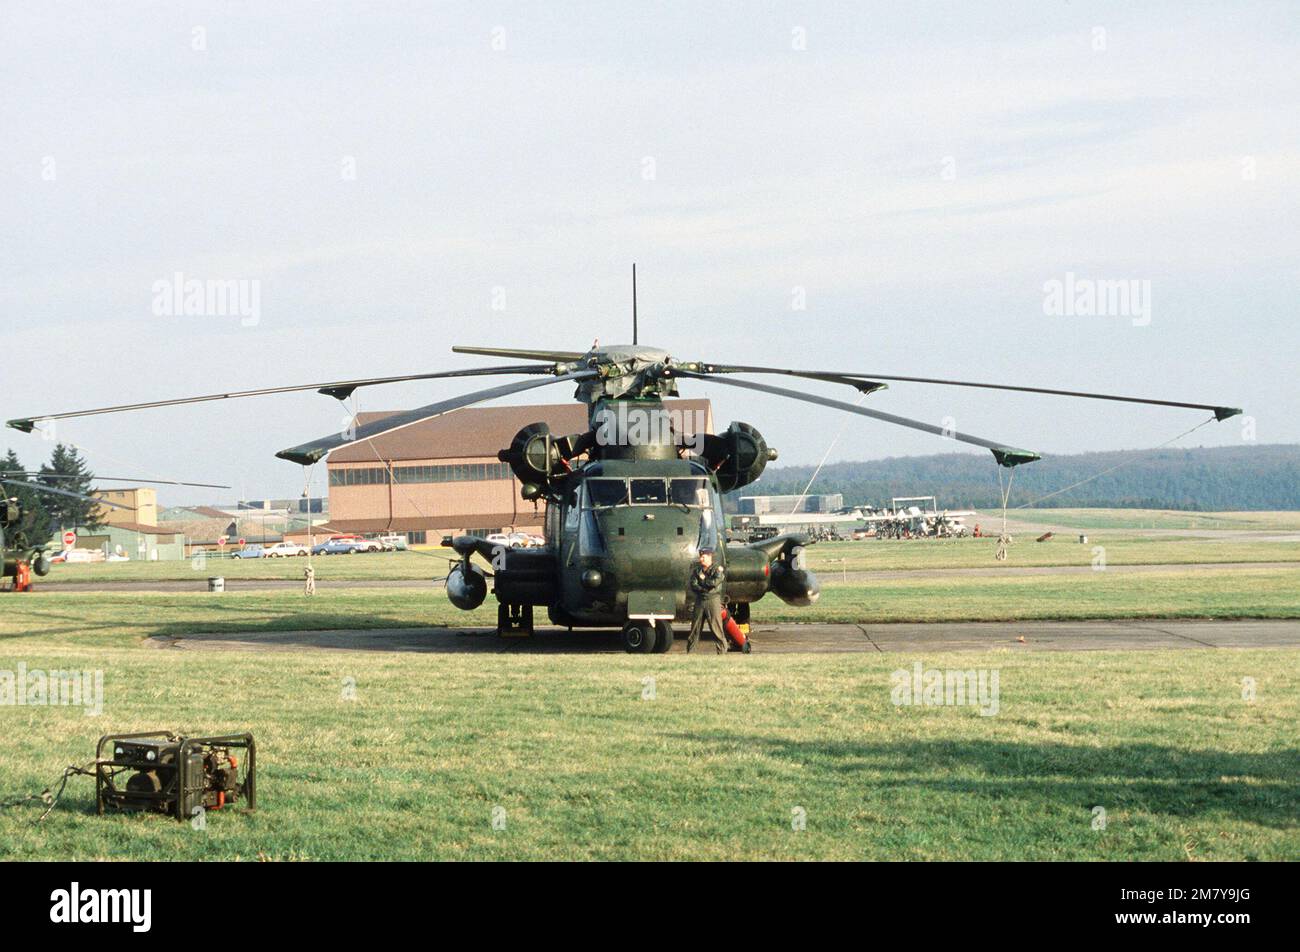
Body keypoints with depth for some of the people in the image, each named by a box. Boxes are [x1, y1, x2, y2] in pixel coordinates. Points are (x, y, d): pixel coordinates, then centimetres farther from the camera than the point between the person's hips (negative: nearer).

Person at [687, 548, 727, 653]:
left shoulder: (717, 570, 0)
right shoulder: (696, 570, 12)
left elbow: (715, 582, -17)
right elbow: (693, 586, 0)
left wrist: (703, 580, -4)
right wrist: (706, 588, -12)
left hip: (713, 600, -4)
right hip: (700, 600, 4)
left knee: (716, 627, -7)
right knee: (695, 627, 5)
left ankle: (722, 651, -3)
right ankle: (690, 651, 11)